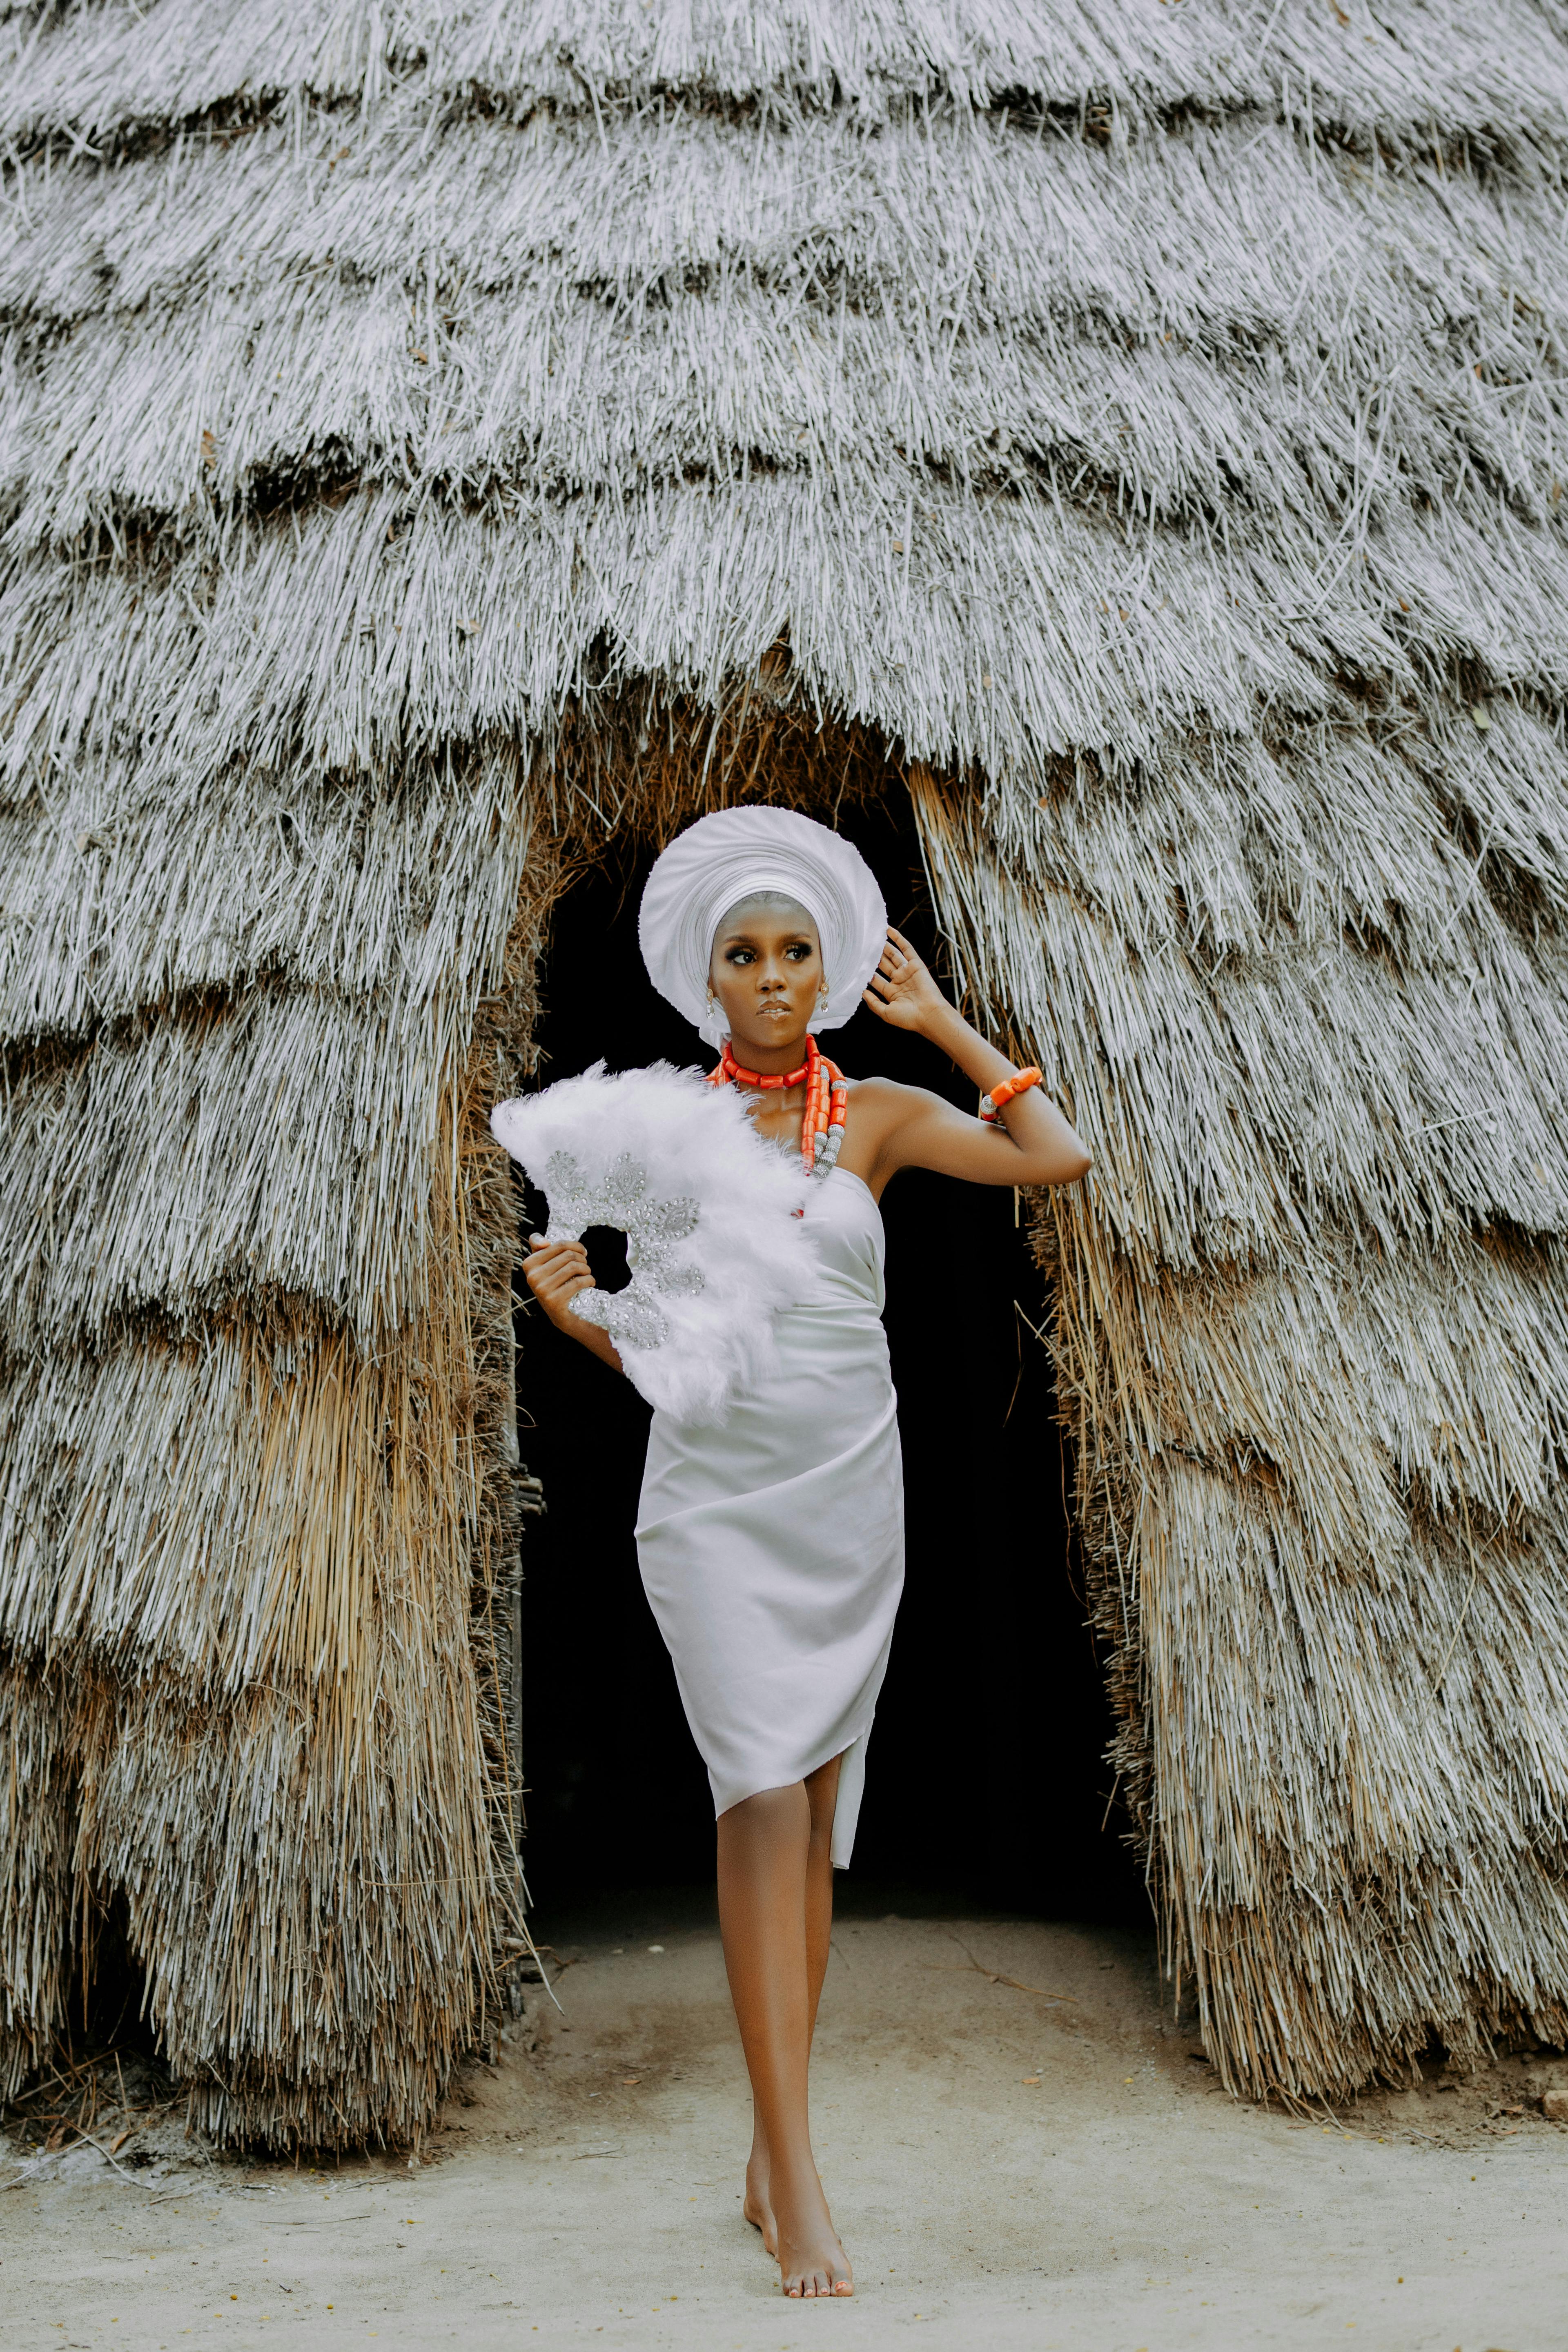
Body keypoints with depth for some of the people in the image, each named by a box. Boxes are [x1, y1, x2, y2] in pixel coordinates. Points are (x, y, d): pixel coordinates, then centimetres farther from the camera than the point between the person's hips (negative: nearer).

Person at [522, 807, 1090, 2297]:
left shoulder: (877, 1114, 5)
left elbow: (1059, 1159, -6)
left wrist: (939, 1020, 0)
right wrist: (573, 1307, -13)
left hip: (850, 1499, 2)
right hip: (711, 1501, -2)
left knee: (813, 1819, 7)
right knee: (764, 1798, -15)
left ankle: (768, 2157, 19)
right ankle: (800, 2185, -12)